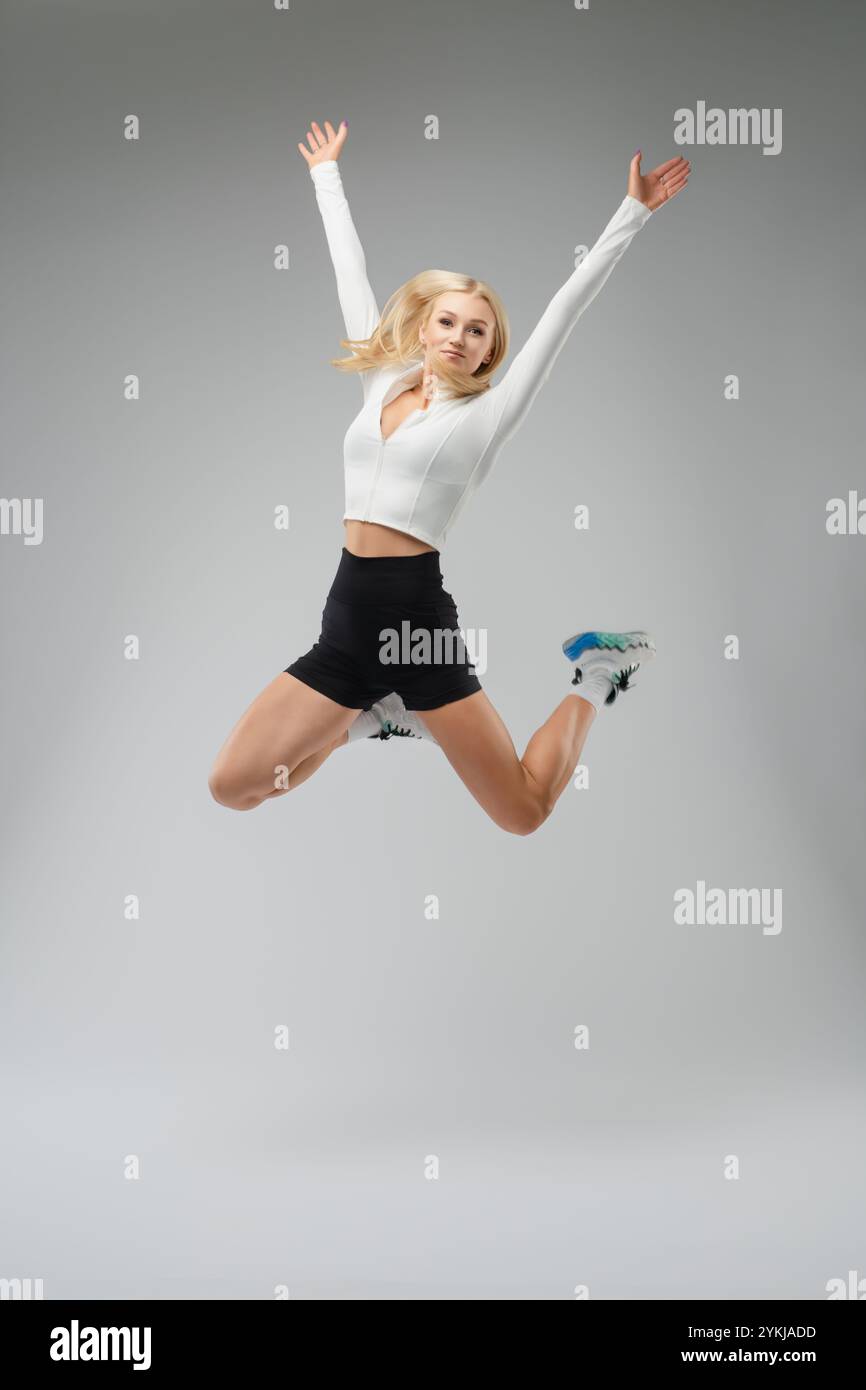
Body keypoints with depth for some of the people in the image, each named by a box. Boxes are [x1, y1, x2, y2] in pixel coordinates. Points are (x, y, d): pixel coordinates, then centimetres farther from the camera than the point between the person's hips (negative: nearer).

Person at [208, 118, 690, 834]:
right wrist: (327, 176, 33)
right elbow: (352, 276, 22)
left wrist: (633, 212, -2)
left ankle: (594, 674, 24)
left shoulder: (486, 414, 1)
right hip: (346, 623, 5)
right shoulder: (381, 383, 14)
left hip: (417, 620, -5)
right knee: (231, 789, 0)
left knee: (524, 814, -2)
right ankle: (375, 717, 23)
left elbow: (565, 308, 0)